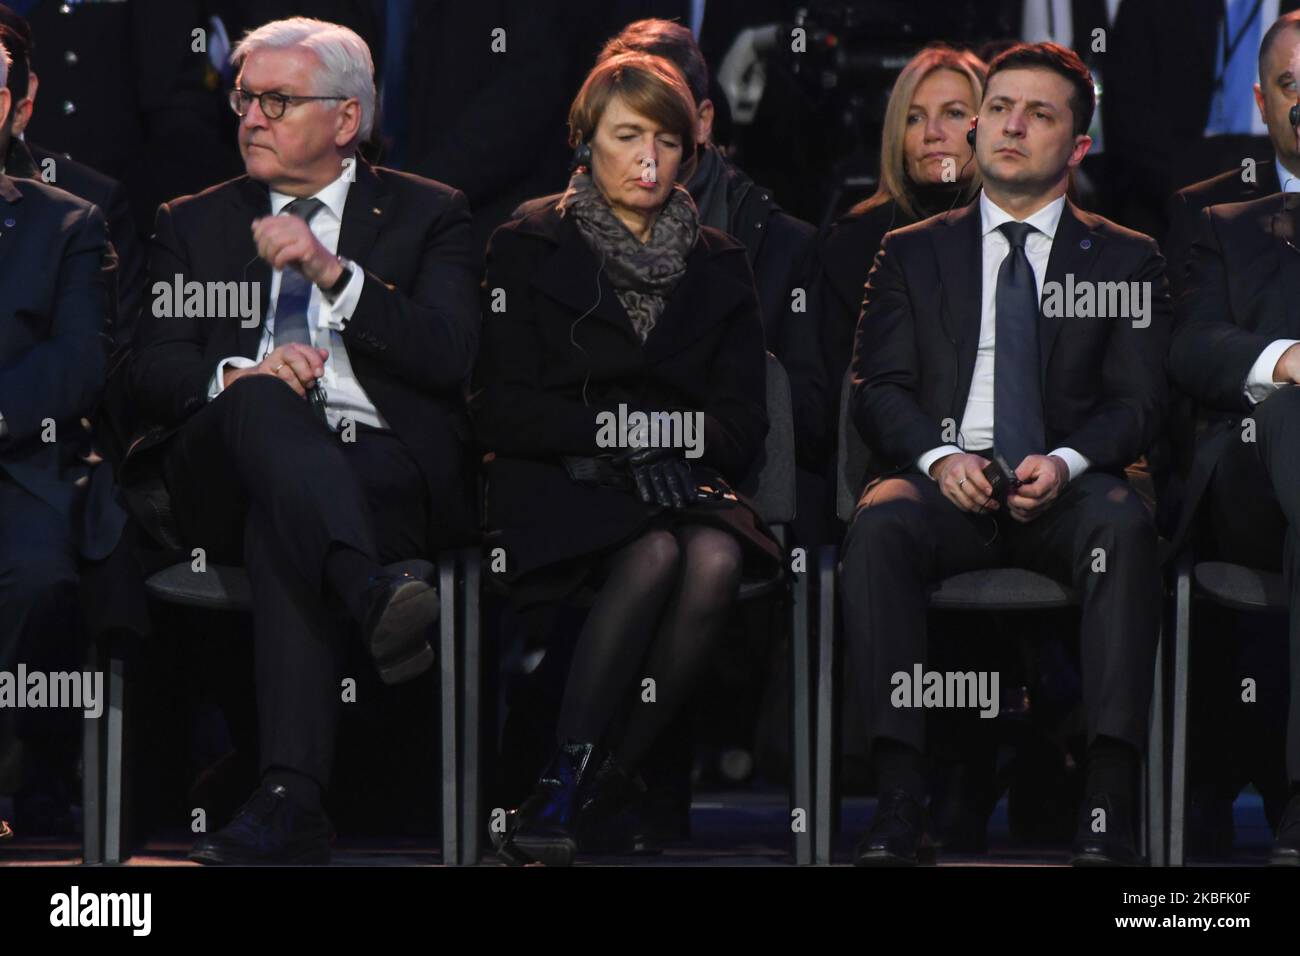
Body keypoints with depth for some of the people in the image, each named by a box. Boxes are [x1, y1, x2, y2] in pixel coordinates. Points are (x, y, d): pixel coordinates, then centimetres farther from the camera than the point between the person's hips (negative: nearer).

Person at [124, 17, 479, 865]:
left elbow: (448, 356, 0)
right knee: (264, 400, -36)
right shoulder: (196, 225, 24)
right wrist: (238, 375, -13)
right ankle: (376, 592, -61)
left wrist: (333, 272, -12)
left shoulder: (428, 215, 17)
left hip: (393, 468, -1)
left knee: (281, 524, -37)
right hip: (232, 468, 1)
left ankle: (292, 800, -51)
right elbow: (152, 372, 10)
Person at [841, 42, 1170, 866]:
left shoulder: (1126, 260, 16)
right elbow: (878, 387, 9)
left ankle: (1111, 800, -42)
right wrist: (938, 456, -13)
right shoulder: (912, 254, 19)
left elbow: (1140, 399, 6)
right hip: (947, 481, 1)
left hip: (1066, 489, 0)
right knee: (881, 524, -35)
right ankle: (900, 796, -41)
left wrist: (1067, 462, -15)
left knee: (1125, 524, -36)